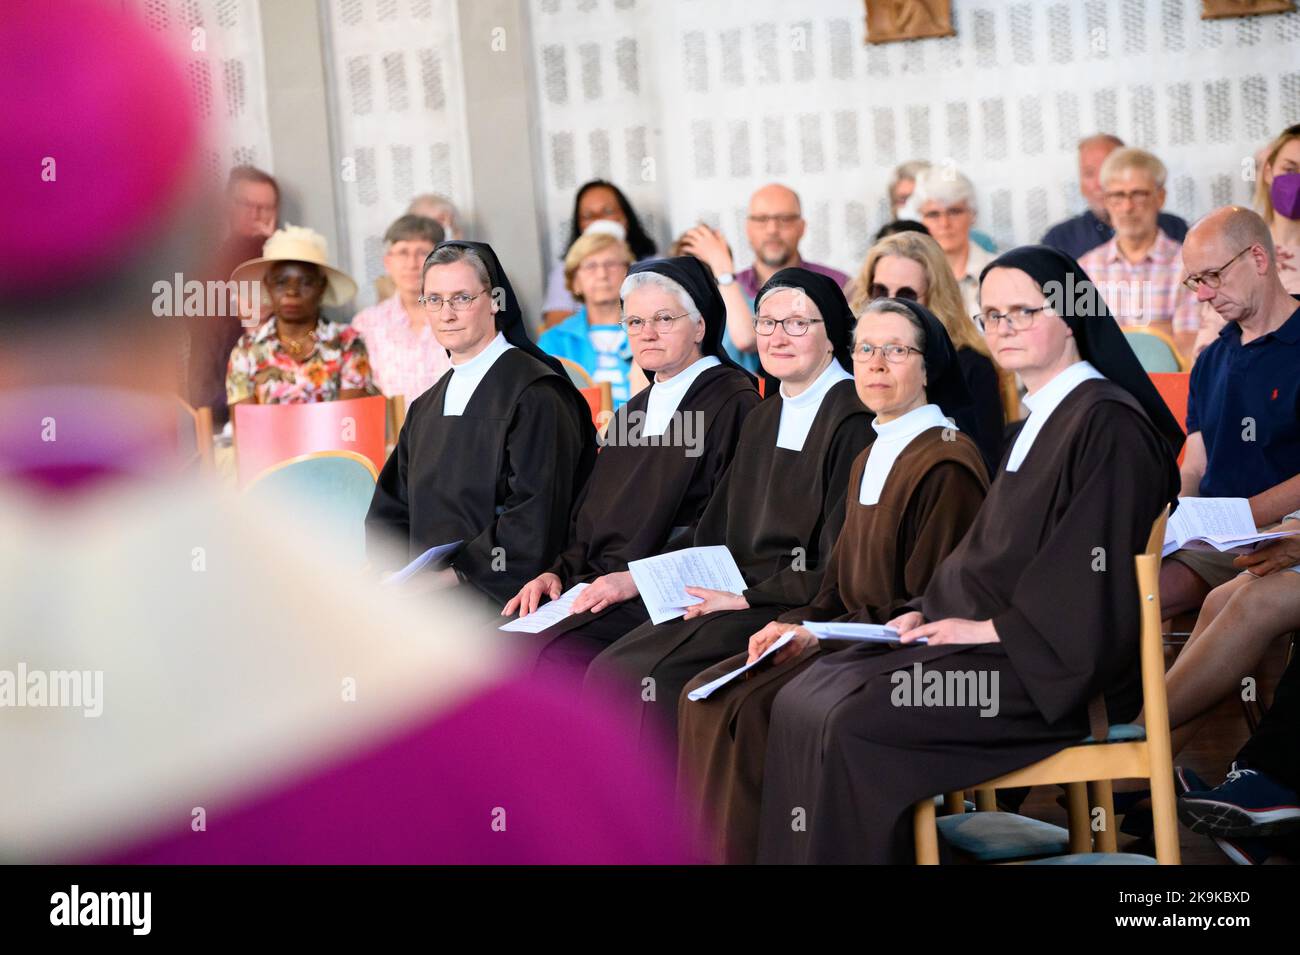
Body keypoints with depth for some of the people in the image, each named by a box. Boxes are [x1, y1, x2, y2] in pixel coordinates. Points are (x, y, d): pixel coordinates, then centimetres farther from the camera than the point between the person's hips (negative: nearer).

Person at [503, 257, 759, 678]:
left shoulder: (732, 402, -3)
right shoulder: (636, 410, 24)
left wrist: (637, 578, -19)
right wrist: (559, 571, 6)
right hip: (597, 583, 8)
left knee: (551, 655, -31)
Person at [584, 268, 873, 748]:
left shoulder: (854, 420, -7)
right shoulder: (762, 420, 20)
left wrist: (749, 598, -13)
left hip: (802, 610, -8)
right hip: (740, 595, 8)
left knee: (653, 677, -26)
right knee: (608, 670, -15)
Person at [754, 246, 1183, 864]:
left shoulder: (1109, 424, -12)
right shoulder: (1040, 419, 19)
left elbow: (1096, 572, -18)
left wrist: (991, 628, -15)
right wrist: (928, 609, 7)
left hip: (1060, 669, -10)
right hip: (991, 644, 10)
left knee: (855, 725, -25)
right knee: (802, 702, -4)